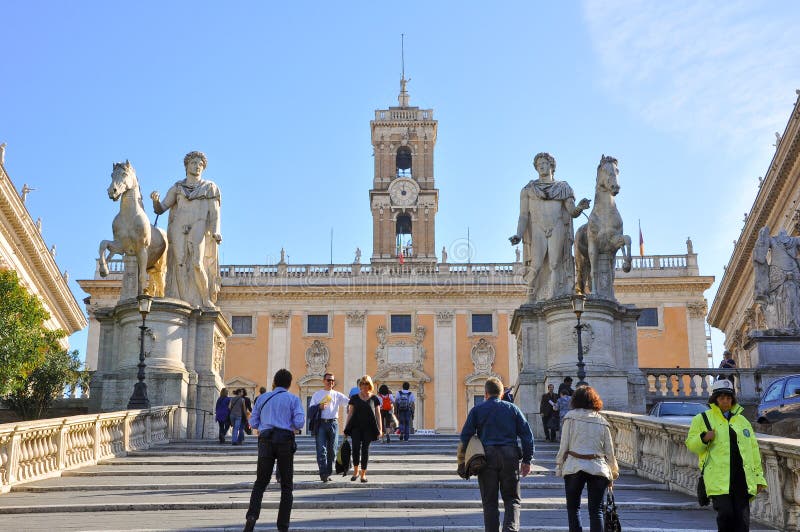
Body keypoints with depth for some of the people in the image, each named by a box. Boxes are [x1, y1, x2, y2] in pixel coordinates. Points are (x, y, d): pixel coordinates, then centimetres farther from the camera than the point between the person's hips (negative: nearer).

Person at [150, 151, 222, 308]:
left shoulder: (210, 188, 14)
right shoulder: (176, 188, 18)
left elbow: (214, 212, 5)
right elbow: (160, 209, 13)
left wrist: (216, 232, -12)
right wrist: (155, 200, -10)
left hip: (198, 230, -2)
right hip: (179, 230, 2)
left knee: (197, 264, -20)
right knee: (181, 266, -11)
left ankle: (207, 300, -5)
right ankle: (189, 304, -13)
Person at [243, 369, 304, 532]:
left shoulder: (262, 398, 12)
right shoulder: (293, 399, 4)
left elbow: (253, 422, 11)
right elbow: (299, 422, -6)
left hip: (266, 440, 2)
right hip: (285, 440, -1)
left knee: (260, 483, 9)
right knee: (286, 486, 8)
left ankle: (252, 516, -15)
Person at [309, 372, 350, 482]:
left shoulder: (337, 395, 11)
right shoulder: (317, 394, 10)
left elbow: (349, 401, -1)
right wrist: (319, 407, -11)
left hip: (333, 423, 2)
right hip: (321, 423, -2)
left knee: (332, 450, 4)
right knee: (321, 449, -9)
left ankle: (328, 473, 14)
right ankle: (323, 474, -10)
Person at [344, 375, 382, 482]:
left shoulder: (374, 399, 7)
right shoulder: (354, 398, 8)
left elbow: (378, 414, 8)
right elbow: (350, 413, 11)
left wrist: (380, 429, 3)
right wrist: (346, 427, 6)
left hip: (368, 427, 0)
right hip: (356, 427, 0)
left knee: (365, 449, 1)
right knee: (356, 447, -13)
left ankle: (363, 473, 9)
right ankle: (356, 470, 5)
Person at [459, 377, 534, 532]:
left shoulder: (477, 410, 7)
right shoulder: (512, 408, 11)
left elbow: (465, 436, 1)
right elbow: (527, 434, 6)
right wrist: (527, 460, 8)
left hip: (487, 456, -1)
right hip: (510, 455, 1)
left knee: (490, 502, 7)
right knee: (512, 499, 7)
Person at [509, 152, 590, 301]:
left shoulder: (563, 188, 15)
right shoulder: (528, 189, 15)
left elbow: (573, 212, 7)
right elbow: (523, 215, 7)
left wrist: (580, 207, -17)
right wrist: (518, 235, -9)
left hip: (557, 229, 0)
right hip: (537, 230, 0)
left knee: (554, 265, -12)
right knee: (536, 266, -14)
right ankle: (533, 303, -15)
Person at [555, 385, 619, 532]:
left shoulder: (571, 416, 1)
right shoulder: (602, 421, 9)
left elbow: (564, 445, -3)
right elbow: (609, 451, 10)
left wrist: (559, 466, 5)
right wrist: (613, 474, 19)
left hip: (574, 467, -2)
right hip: (598, 468, 2)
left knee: (573, 507, 11)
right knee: (596, 510, 5)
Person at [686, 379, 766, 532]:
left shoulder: (742, 421, 19)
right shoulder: (702, 419, 7)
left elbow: (754, 450, 19)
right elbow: (691, 444, 5)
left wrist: (759, 477, 14)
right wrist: (704, 439, -16)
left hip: (741, 479, 4)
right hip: (719, 478, -4)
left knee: (742, 519, 1)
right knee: (725, 514, -15)